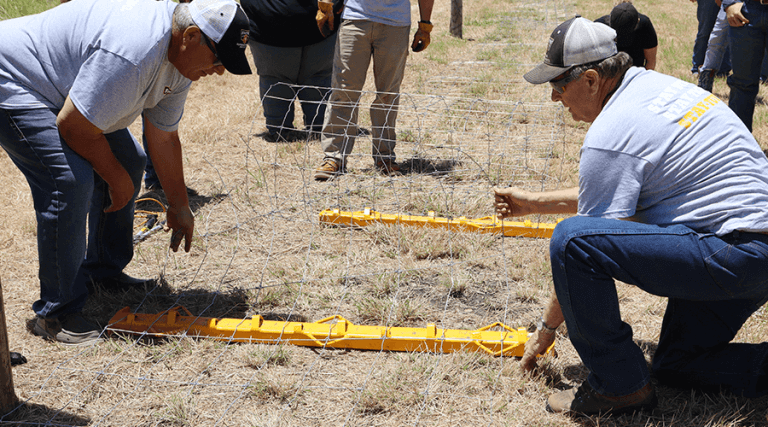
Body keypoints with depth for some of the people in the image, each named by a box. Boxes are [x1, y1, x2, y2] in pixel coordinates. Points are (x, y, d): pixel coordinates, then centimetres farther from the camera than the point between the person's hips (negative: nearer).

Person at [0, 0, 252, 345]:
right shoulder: (133, 53, -36)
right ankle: (56, 313, -12)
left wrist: (179, 208, 11)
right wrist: (117, 180, -13)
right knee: (71, 180, -24)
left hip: (60, 90, 10)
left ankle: (102, 271, 22)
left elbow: (163, 138, 6)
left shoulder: (181, 58, -4)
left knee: (129, 160, 8)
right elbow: (74, 128, -29)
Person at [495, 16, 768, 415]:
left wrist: (546, 327, 3)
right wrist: (535, 202, 27)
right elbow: (613, 194, 25)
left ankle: (618, 385, -8)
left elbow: (577, 248, -11)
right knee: (675, 366, 24)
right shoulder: (654, 84, 13)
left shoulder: (610, 135, -16)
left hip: (732, 256, -10)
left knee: (572, 238, -22)